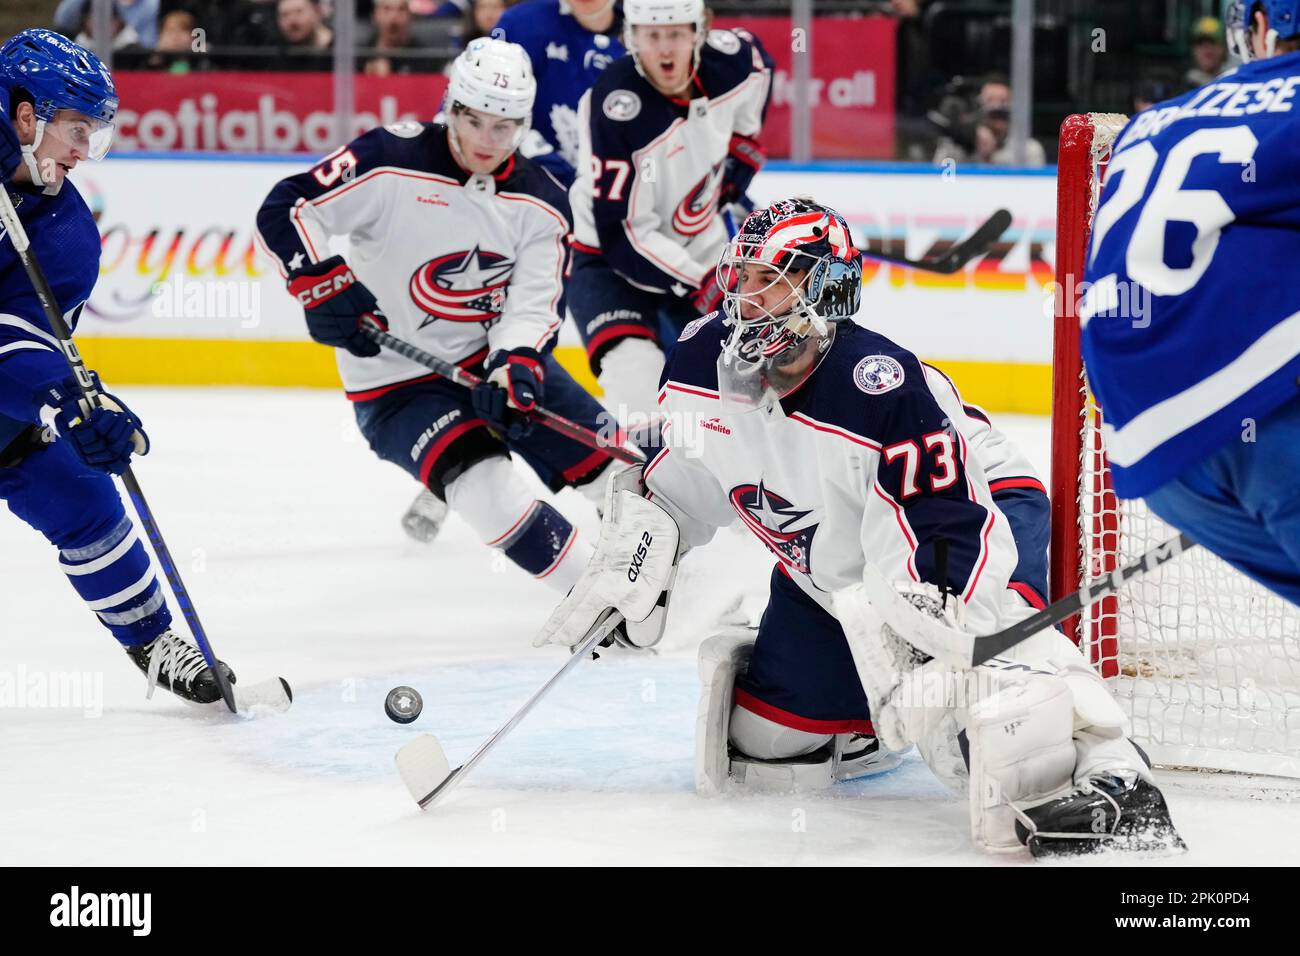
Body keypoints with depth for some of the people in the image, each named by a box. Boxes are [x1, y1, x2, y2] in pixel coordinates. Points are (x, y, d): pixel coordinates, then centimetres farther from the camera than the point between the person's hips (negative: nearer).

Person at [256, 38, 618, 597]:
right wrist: (324, 287, -30)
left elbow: (534, 305, -10)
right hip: (396, 377, -5)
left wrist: (515, 369, -29)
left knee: (604, 455, 5)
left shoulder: (540, 206, -4)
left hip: (498, 356, 5)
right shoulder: (392, 163, -18)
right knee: (484, 483, -27)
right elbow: (285, 212, -18)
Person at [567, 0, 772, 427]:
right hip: (611, 256, -6)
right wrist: (702, 284, -31)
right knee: (638, 382, -27)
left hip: (700, 252, 6)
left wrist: (742, 147, 9)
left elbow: (759, 64, 14)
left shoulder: (730, 61, -15)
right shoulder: (615, 108, -31)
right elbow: (623, 234, -30)